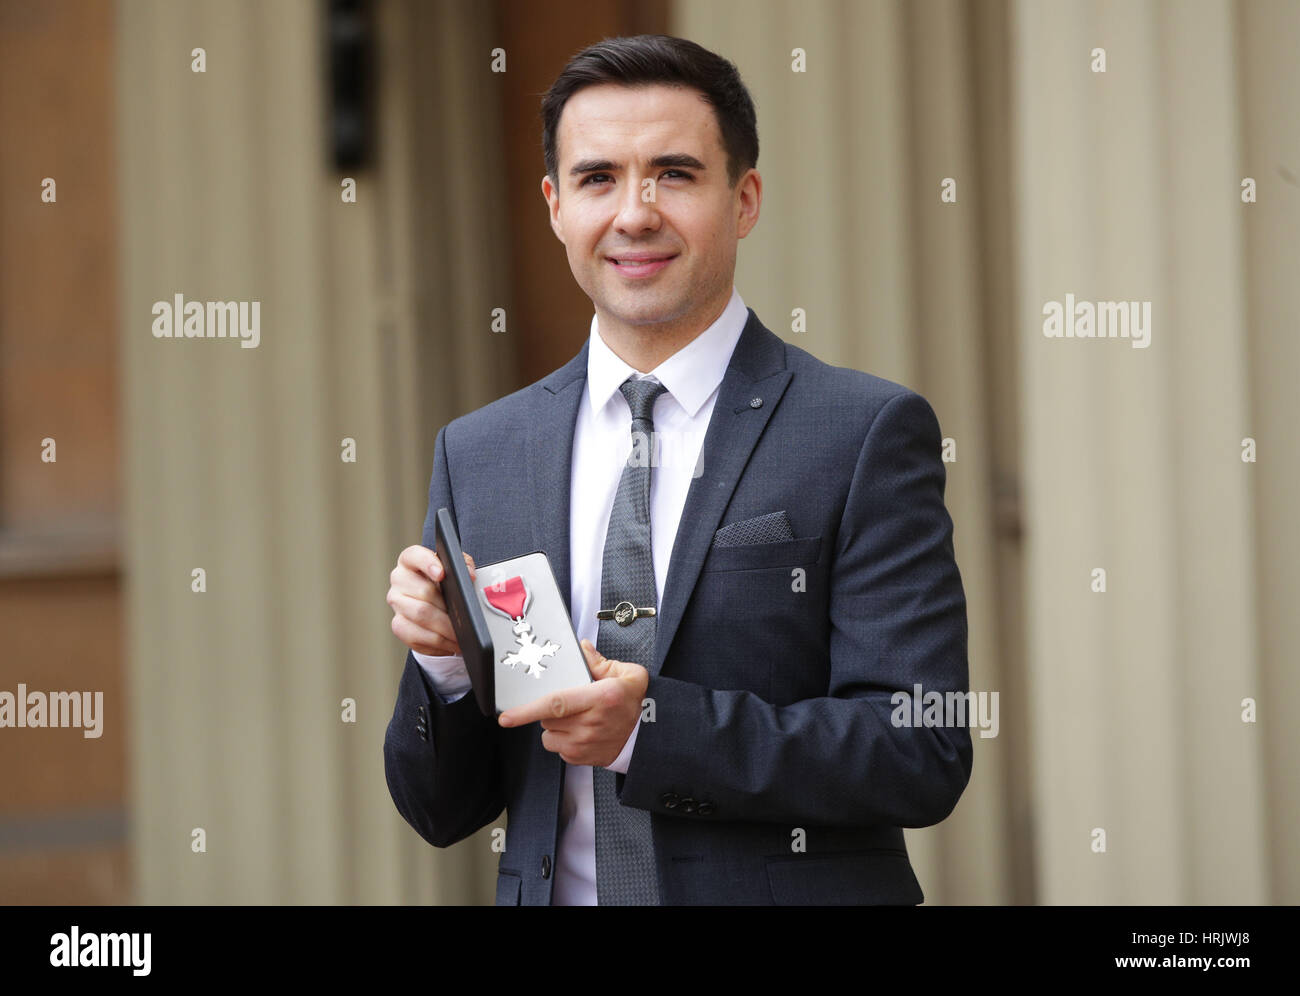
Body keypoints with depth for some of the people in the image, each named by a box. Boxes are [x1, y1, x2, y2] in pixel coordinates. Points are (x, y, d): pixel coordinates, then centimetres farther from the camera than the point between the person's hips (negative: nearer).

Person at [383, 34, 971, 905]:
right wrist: (444, 662, -13)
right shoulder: (477, 456, 4)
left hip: (784, 886, -3)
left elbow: (925, 753, -14)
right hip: (549, 894, 3)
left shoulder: (868, 433, -8)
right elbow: (442, 810, 6)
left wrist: (655, 726, -23)